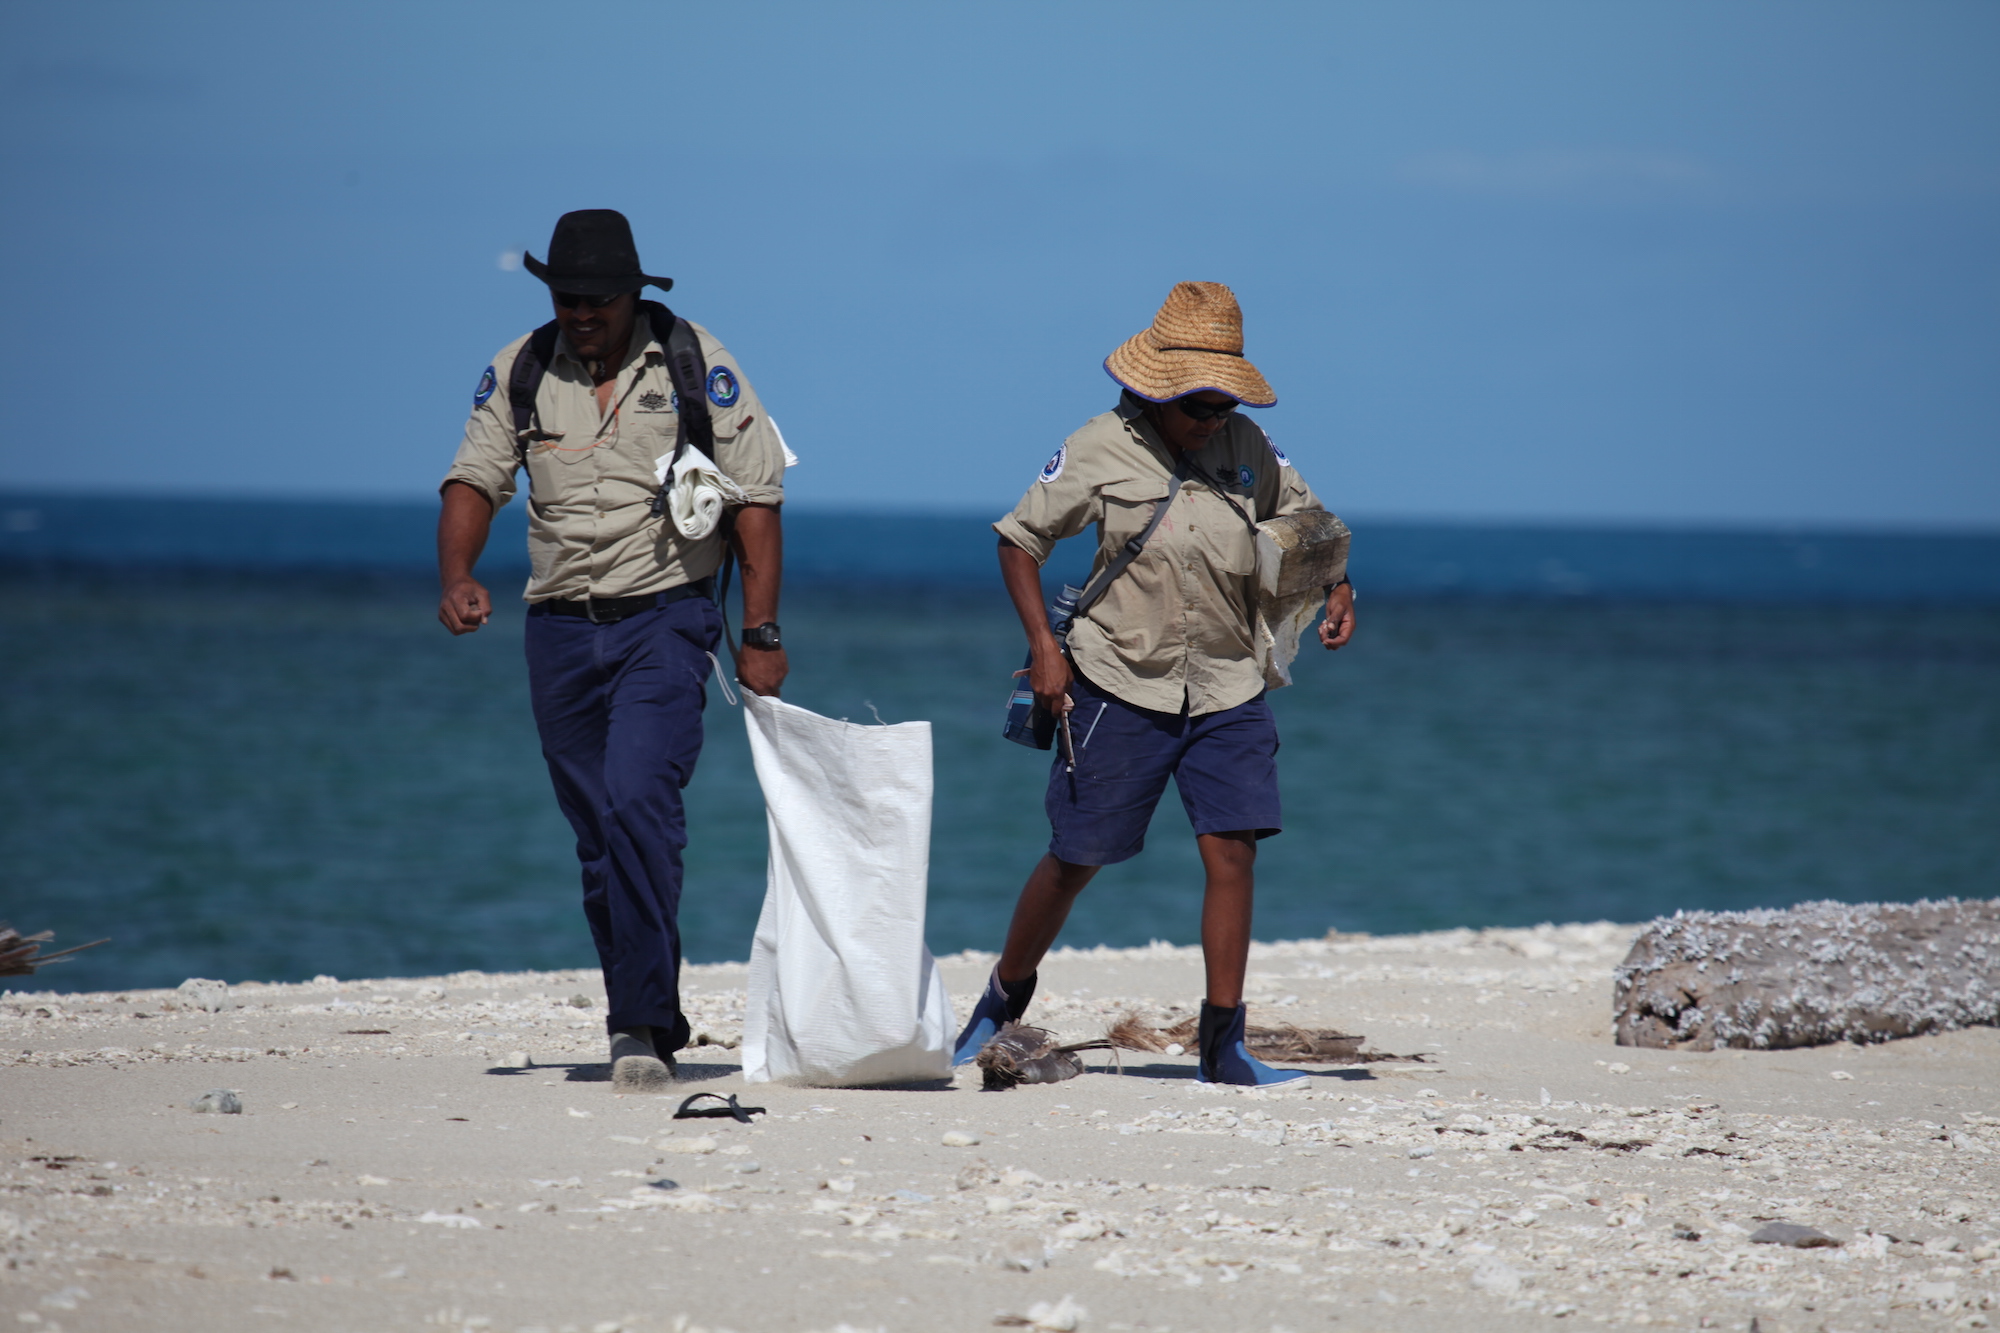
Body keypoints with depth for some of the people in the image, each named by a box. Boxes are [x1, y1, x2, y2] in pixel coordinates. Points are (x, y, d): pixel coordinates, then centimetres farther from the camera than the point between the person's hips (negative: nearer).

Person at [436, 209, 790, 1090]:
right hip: (561, 628, 4)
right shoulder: (518, 372, 6)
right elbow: (475, 479, 5)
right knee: (598, 838, 8)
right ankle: (647, 1026, 19)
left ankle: (642, 1024, -18)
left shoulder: (693, 363, -3)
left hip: (665, 620, -4)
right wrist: (457, 577, -16)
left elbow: (756, 495, -2)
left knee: (639, 802, -21)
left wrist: (761, 634, -6)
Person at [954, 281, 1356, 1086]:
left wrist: (1337, 588, 1)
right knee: (1076, 858, 5)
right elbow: (1021, 538, 0)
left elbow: (1307, 520, 21)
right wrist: (1043, 644, -9)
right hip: (1120, 686, -3)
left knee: (1232, 851, -8)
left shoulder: (1247, 450, 5)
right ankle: (1003, 998, 28)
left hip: (1226, 688, 3)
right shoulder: (1101, 450, -7)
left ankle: (1223, 1048, -3)